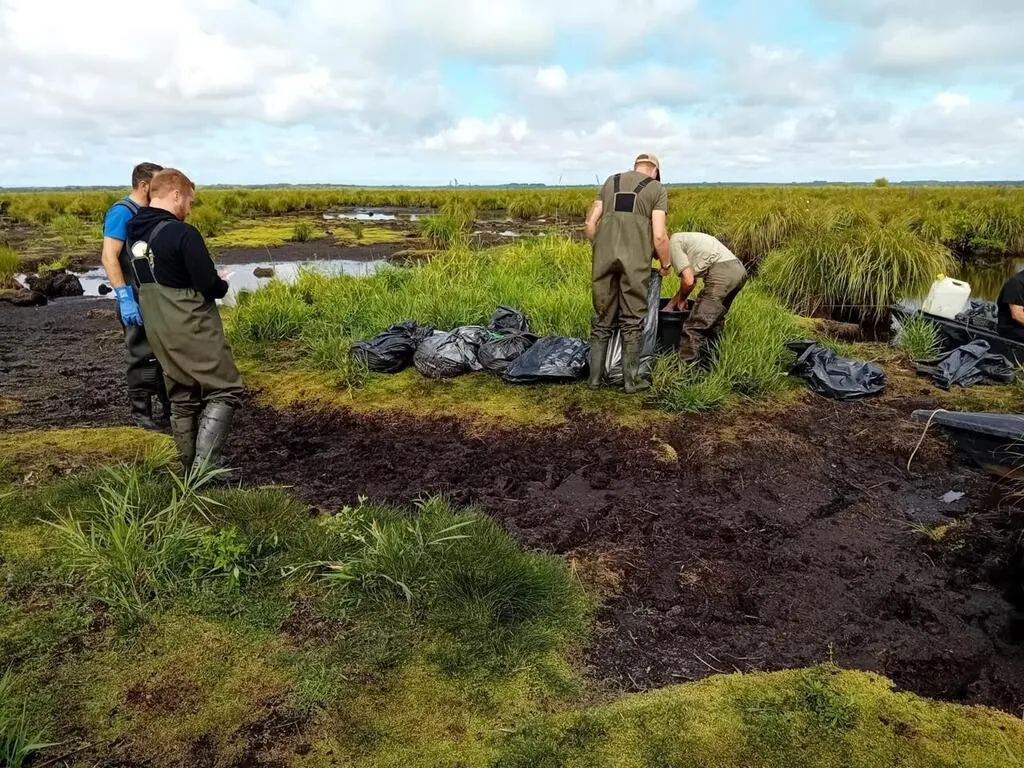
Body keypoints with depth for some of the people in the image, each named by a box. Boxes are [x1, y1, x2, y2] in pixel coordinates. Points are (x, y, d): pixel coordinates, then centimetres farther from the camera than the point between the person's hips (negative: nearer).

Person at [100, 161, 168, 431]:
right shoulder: (122, 212, -13)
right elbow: (109, 258, -20)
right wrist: (124, 298, -25)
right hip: (137, 298, -8)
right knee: (143, 356, 1)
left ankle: (171, 405, 27)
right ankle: (142, 413, 13)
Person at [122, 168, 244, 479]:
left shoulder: (133, 234, 7)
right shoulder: (182, 233, -18)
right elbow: (211, 287, -18)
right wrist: (222, 284, 5)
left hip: (159, 332, 8)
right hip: (194, 330, -8)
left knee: (182, 400, 16)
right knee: (225, 391, 1)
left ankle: (191, 469, 23)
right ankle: (205, 466, -8)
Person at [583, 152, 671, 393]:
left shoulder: (610, 182, 20)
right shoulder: (657, 189, 9)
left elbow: (590, 224, 13)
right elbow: (659, 236, -2)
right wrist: (666, 264, 14)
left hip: (604, 258, 3)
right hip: (635, 261, -3)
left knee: (602, 319, 12)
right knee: (632, 321, 6)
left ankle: (595, 376, 16)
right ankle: (631, 380, 10)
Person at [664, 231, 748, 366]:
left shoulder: (673, 244, 1)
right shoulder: (684, 239, 28)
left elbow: (688, 281, -6)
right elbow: (692, 279, 31)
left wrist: (680, 300, 14)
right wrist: (670, 305, 31)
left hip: (722, 274, -10)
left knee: (694, 326, -9)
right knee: (713, 323, 22)